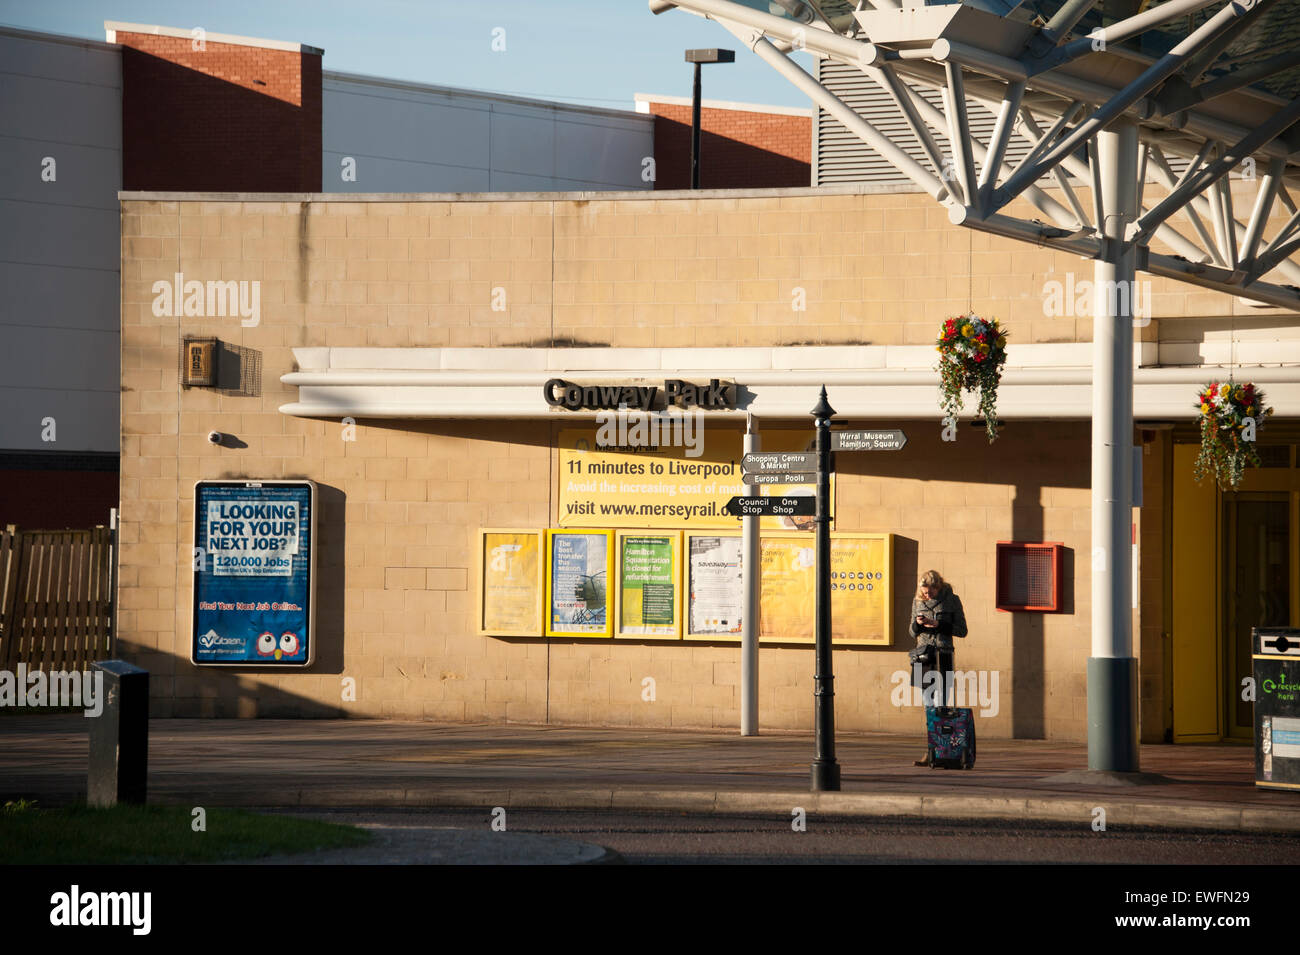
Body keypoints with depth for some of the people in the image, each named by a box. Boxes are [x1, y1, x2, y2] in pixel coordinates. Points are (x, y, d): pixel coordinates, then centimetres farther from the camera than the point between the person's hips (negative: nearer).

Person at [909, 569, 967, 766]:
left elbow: (962, 630, -1)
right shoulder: (918, 602, 9)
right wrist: (918, 623, -6)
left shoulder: (952, 600, -2)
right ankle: (932, 752, 8)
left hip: (943, 656, -4)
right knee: (929, 707, 5)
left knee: (939, 705, -9)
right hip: (923, 656, 4)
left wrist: (938, 624, -14)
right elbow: (912, 632, 16)